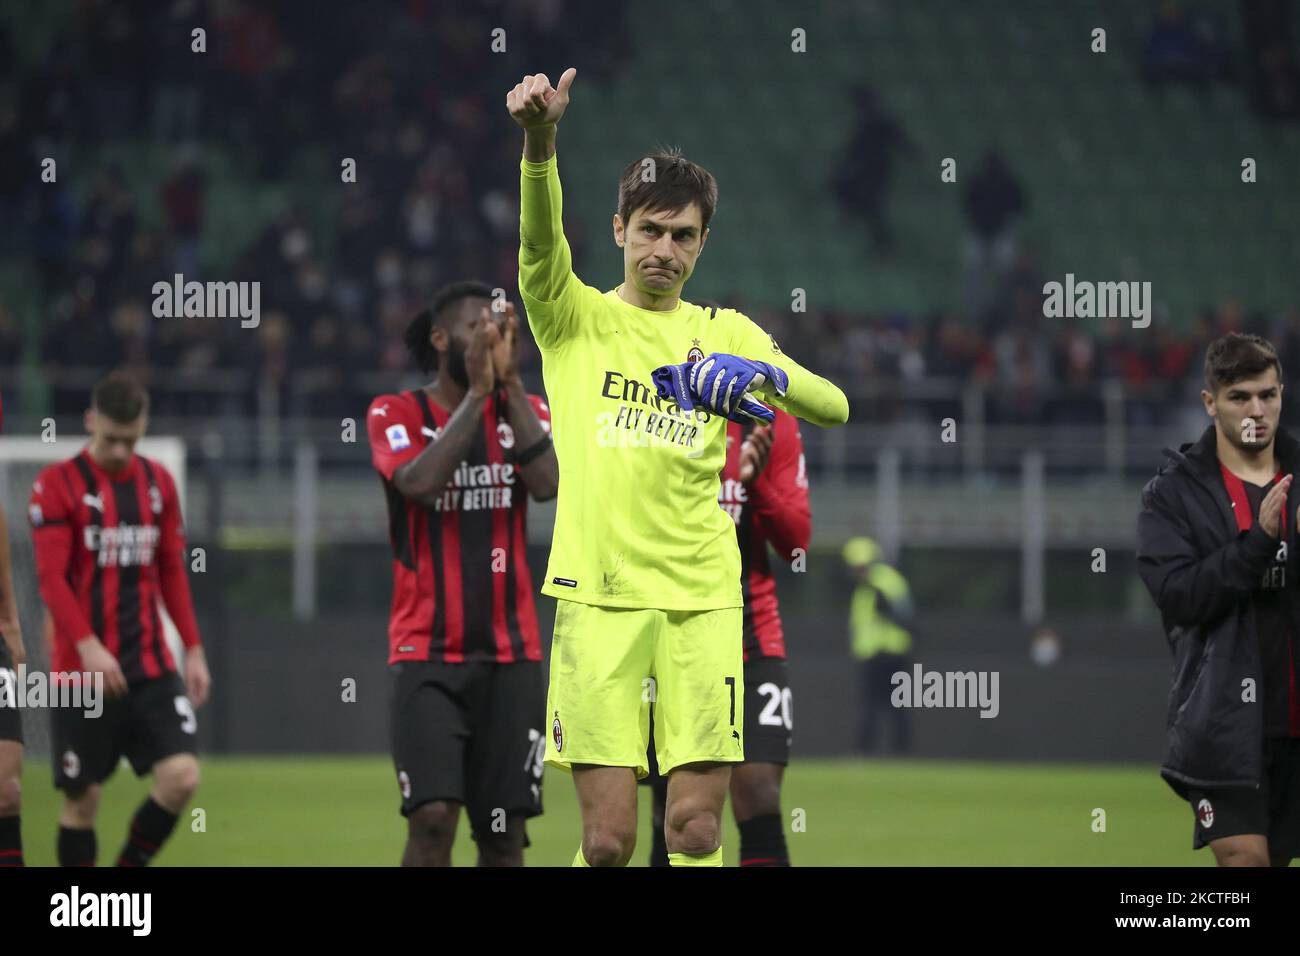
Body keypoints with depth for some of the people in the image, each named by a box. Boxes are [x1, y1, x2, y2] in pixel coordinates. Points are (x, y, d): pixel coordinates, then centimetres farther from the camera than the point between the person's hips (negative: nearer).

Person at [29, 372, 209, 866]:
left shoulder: (158, 482, 9)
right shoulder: (57, 484, -5)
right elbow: (52, 577, -12)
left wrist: (193, 649, 10)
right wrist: (88, 646, -23)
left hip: (151, 667, 4)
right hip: (81, 673, -4)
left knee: (181, 777, -11)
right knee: (81, 798, 0)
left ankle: (128, 870, 9)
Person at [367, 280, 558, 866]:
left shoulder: (523, 410, 9)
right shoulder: (395, 415, 0)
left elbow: (548, 482, -11)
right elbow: (420, 482, -20)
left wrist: (509, 382, -14)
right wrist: (475, 392, -18)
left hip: (510, 653, 3)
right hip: (426, 652, -3)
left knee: (504, 833, 2)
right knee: (433, 817, -17)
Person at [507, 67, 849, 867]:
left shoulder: (726, 332, 13)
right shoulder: (575, 318, 7)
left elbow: (834, 409, 4)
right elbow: (541, 238, -13)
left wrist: (763, 373, -18)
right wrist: (539, 139, -32)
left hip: (704, 598, 2)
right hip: (598, 593, -2)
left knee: (697, 828, -3)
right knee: (609, 837, -7)